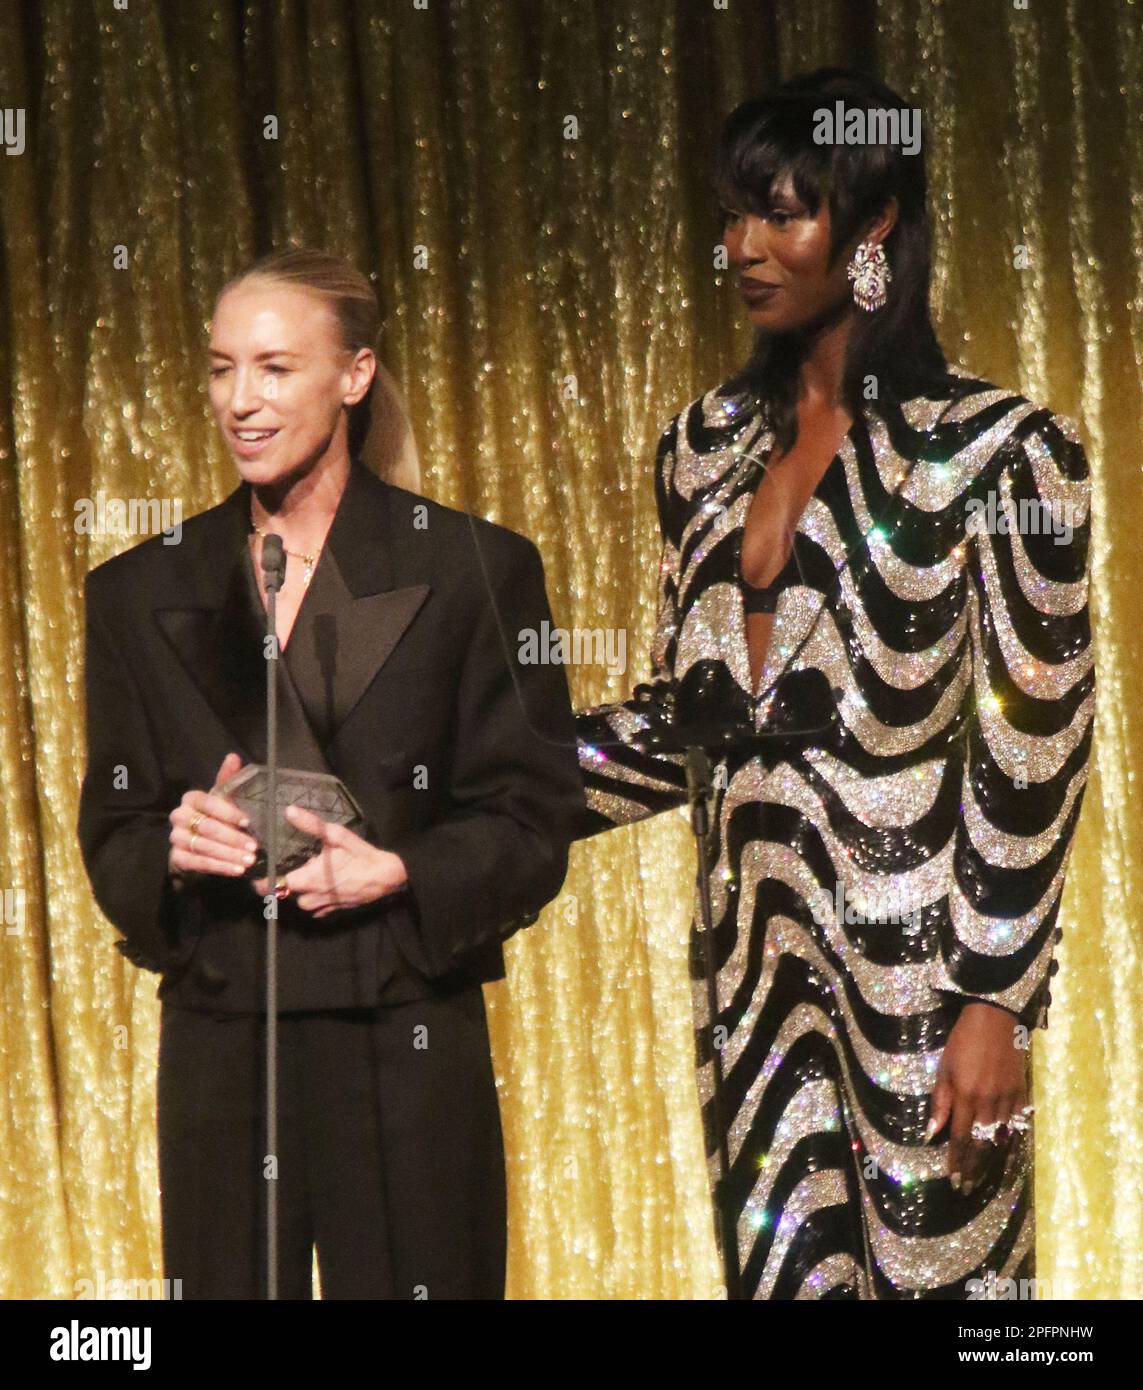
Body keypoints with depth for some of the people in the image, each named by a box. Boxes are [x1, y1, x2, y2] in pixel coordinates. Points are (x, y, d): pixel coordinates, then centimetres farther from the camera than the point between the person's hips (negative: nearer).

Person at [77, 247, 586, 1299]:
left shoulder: (473, 569, 3)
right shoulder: (142, 592, 11)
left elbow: (536, 822, 1)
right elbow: (112, 837, 12)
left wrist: (396, 873, -16)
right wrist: (173, 848, -11)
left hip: (407, 1053, -2)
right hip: (219, 1050, 2)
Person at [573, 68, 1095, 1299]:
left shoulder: (995, 448, -7)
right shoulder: (711, 445, 10)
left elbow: (1035, 751, -9)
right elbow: (678, 718, 11)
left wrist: (997, 1005, -12)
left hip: (917, 961, -5)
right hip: (757, 960, 5)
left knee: (929, 1268, 0)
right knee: (778, 1266, 8)